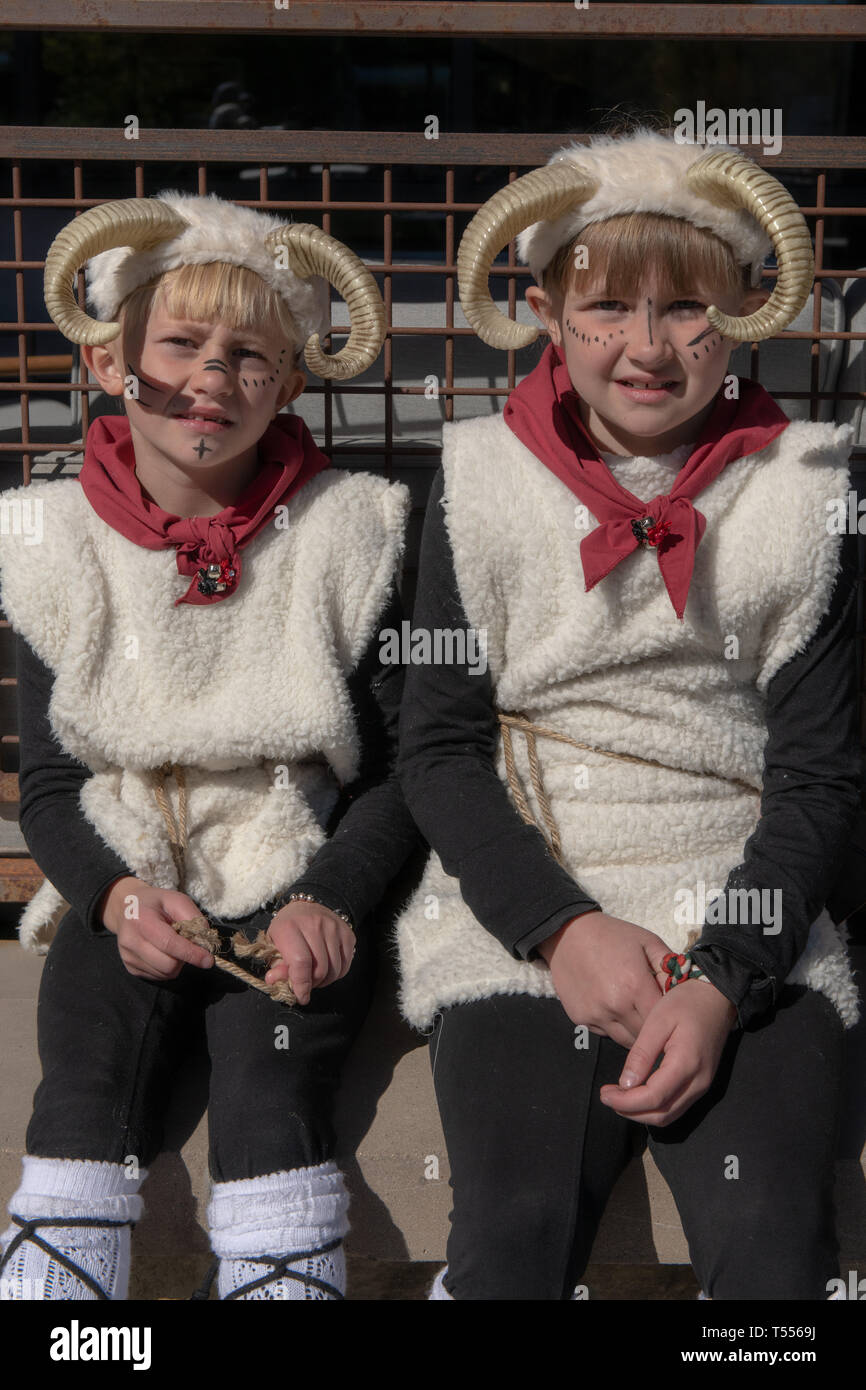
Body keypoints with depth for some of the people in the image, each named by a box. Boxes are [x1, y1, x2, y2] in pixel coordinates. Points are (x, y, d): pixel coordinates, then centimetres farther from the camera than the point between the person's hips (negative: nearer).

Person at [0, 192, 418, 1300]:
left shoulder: (348, 535, 1)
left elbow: (404, 770, 3)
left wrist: (333, 897, -14)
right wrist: (117, 895, -12)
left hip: (298, 892, -1)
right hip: (126, 892, 2)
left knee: (269, 1087, -24)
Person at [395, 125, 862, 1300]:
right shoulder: (485, 481, 3)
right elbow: (439, 747, 2)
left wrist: (721, 982, -11)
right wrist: (561, 929, -11)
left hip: (744, 930, 1)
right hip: (521, 918, 0)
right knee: (515, 1240, -20)